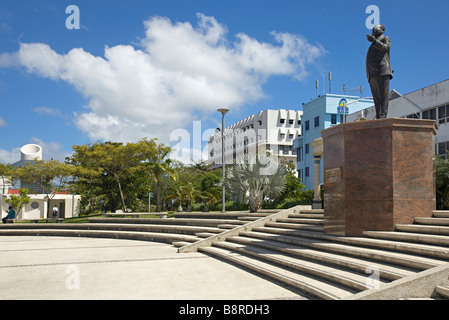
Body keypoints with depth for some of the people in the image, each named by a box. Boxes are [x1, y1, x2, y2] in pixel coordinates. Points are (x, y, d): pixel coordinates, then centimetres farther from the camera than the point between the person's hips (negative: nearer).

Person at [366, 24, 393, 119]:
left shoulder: (386, 38, 15)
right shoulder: (373, 45, 32)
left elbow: (386, 48, -9)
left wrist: (374, 40, -14)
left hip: (382, 72, -7)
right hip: (372, 75, 7)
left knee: (383, 96, -15)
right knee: (376, 98, -2)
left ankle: (382, 117, -24)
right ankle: (378, 118, -7)